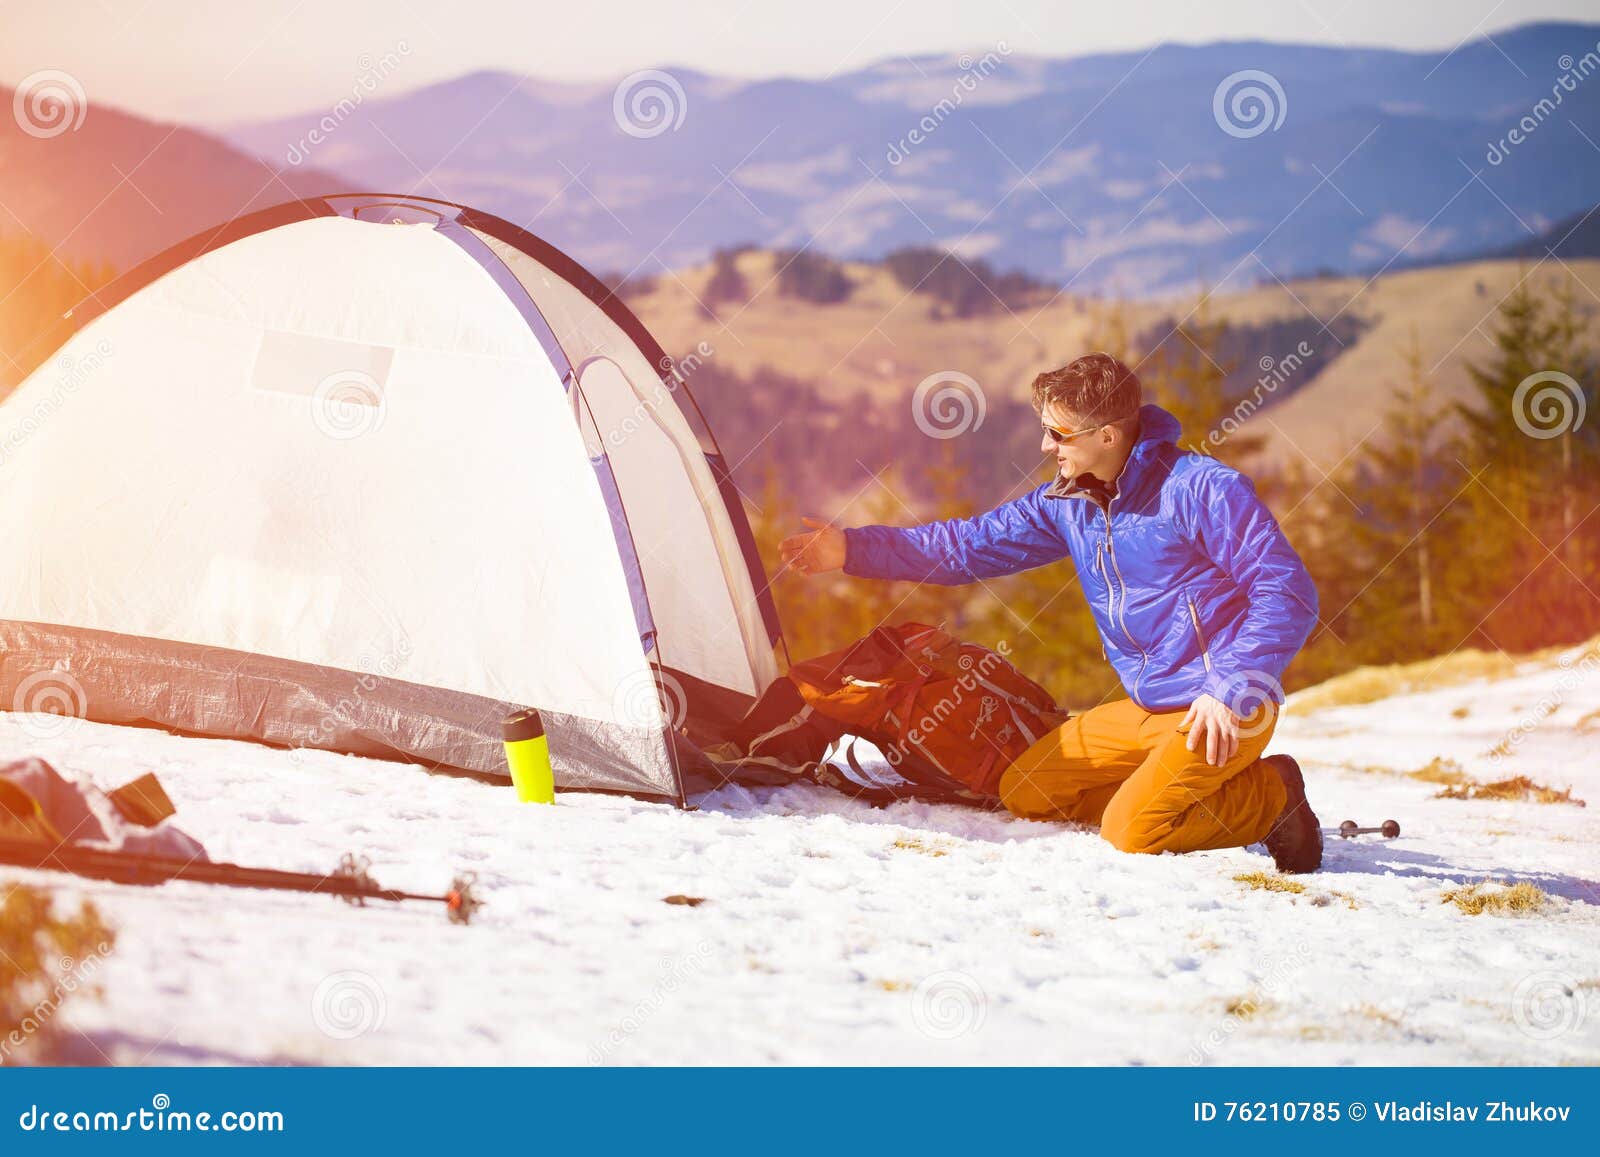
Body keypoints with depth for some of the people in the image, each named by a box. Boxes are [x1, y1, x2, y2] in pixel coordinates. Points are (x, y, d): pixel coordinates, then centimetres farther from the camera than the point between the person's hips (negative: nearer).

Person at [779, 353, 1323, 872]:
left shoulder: (1204, 489, -17)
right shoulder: (1068, 503, 5)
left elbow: (1288, 596, -18)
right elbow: (975, 543, 12)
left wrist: (1228, 692, -25)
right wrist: (852, 549, 6)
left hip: (1224, 710, -8)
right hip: (1146, 708, 8)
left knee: (1130, 835, -22)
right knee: (1023, 793, 7)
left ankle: (1271, 795, 1)